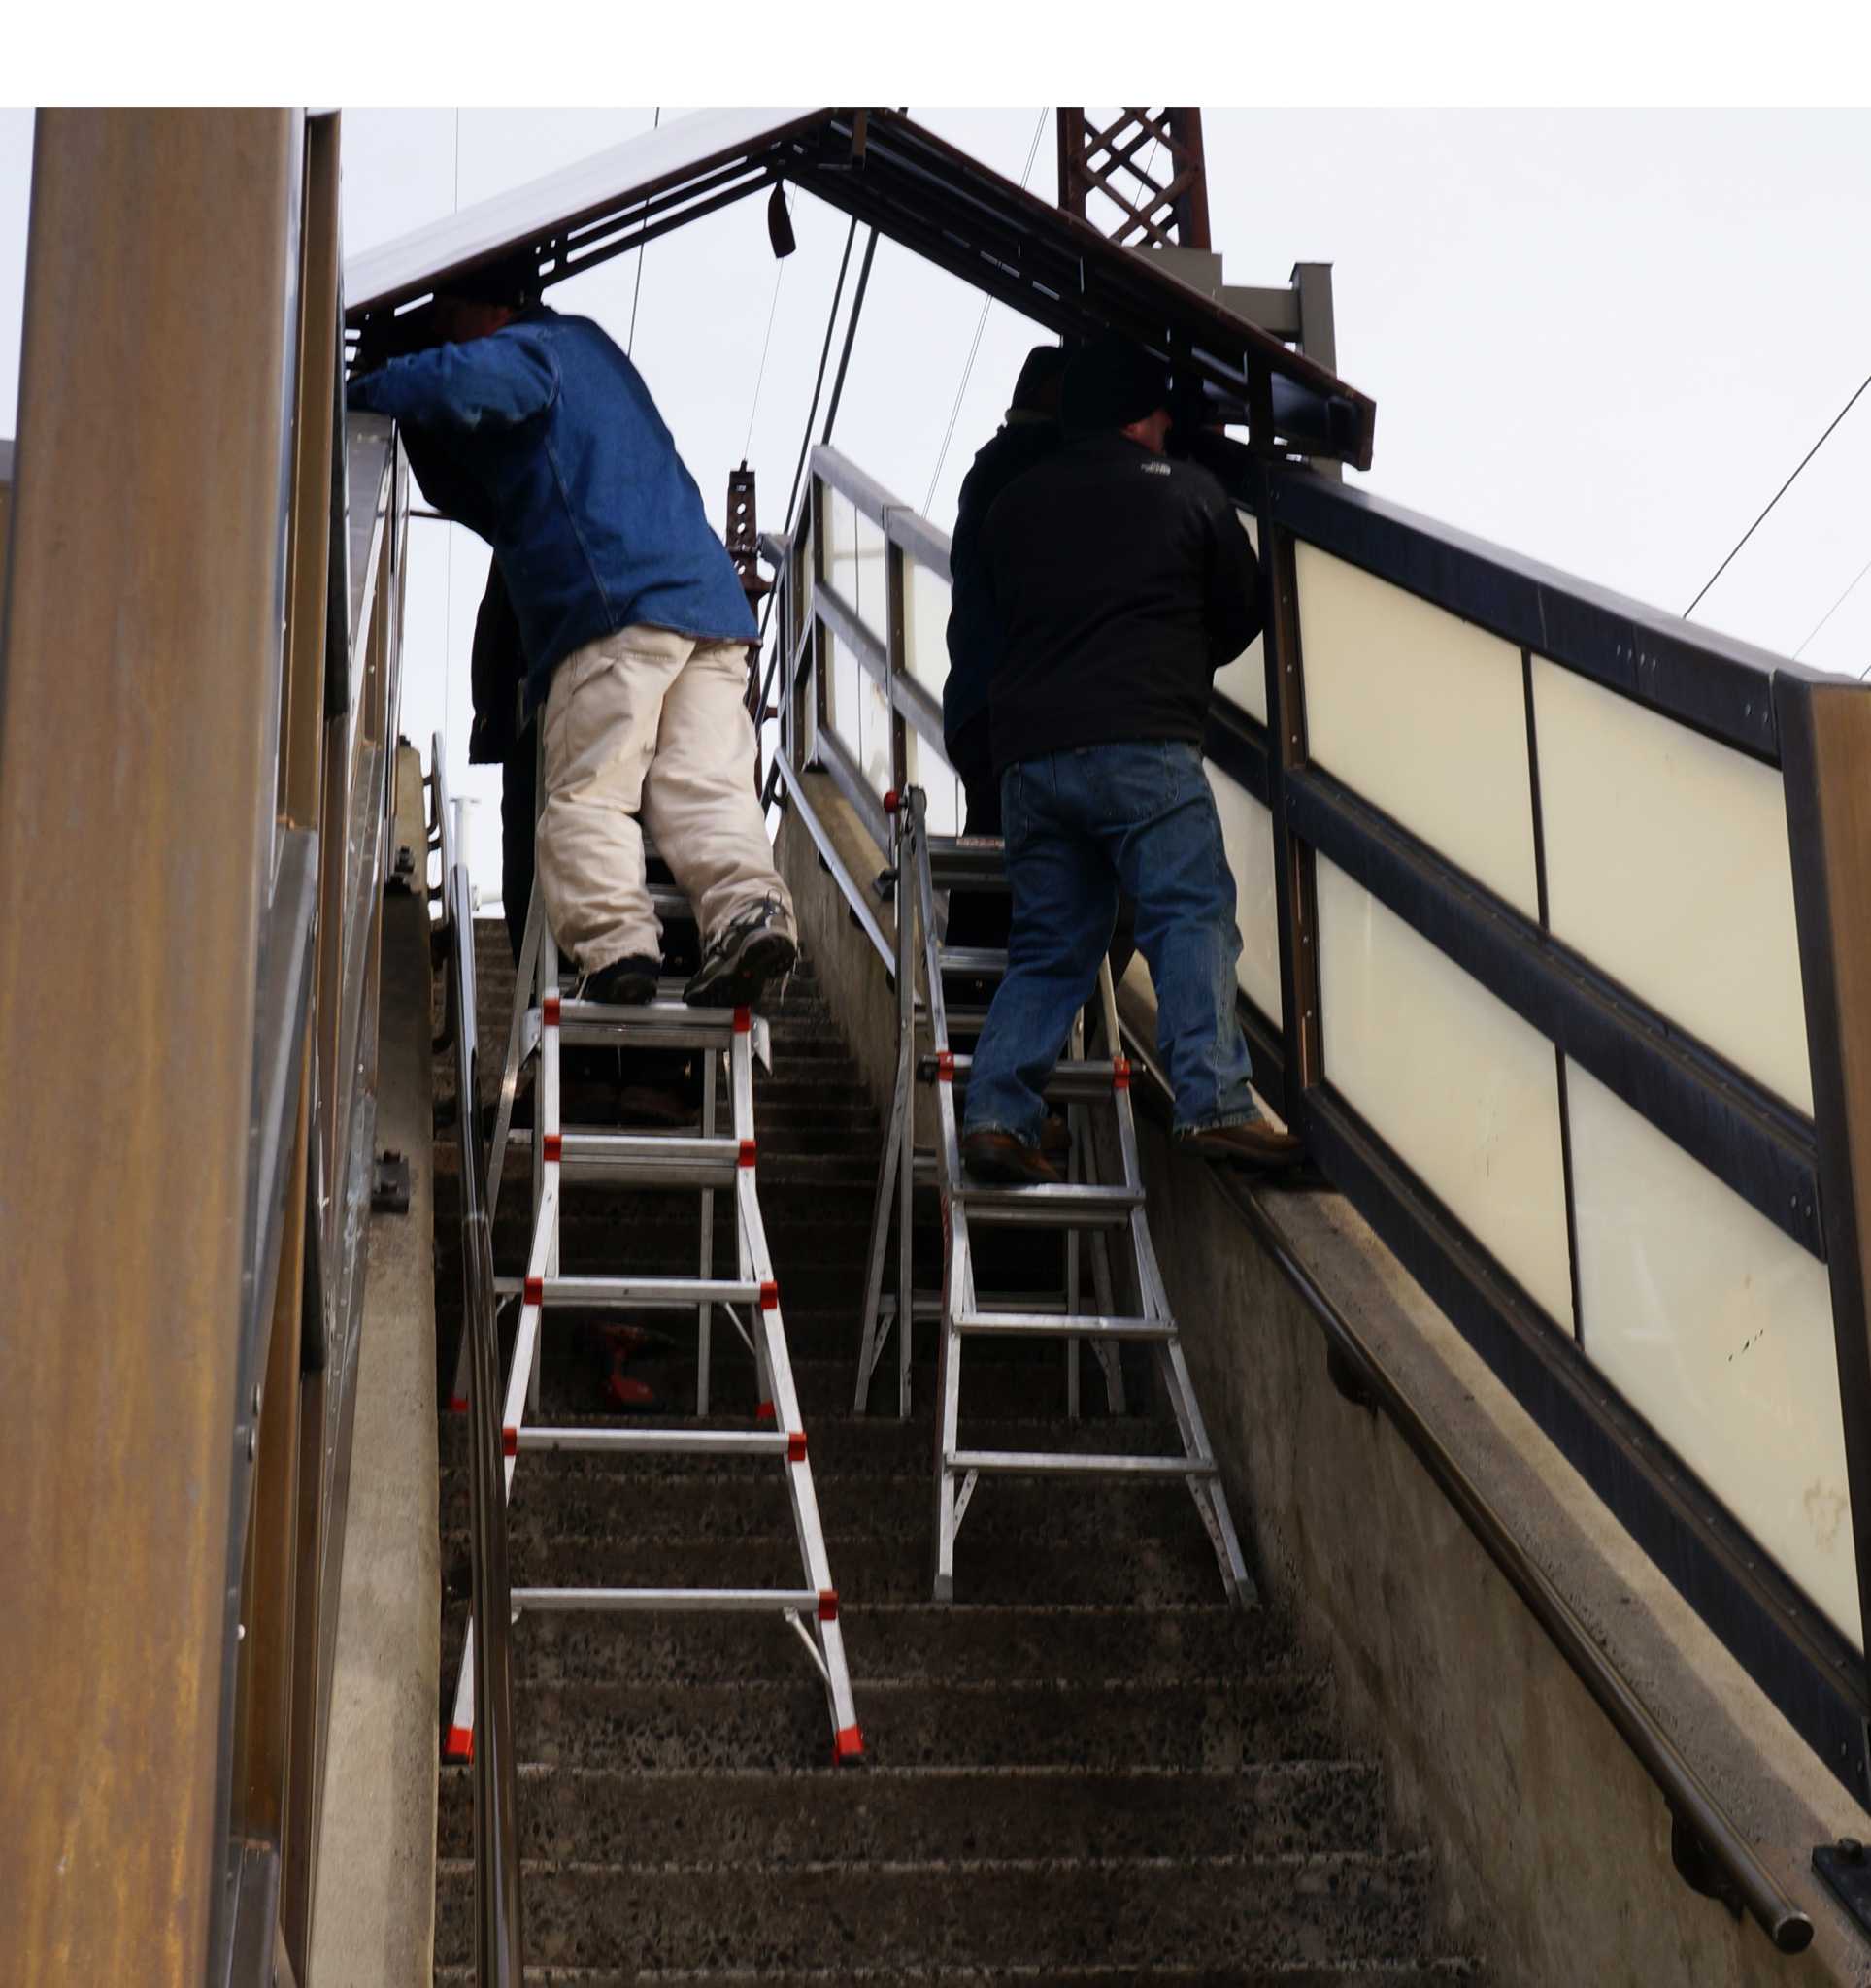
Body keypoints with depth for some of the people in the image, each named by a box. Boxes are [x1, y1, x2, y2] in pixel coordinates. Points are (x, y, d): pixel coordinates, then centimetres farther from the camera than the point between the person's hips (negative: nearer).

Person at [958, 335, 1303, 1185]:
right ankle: (1213, 1104, -19)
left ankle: (995, 1113, -1)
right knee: (1193, 918, -7)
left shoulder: (1014, 503, 19)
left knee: (1047, 947, 10)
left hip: (1027, 753, 5)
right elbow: (1242, 613, 16)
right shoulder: (1187, 490, 8)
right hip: (1143, 744, -5)